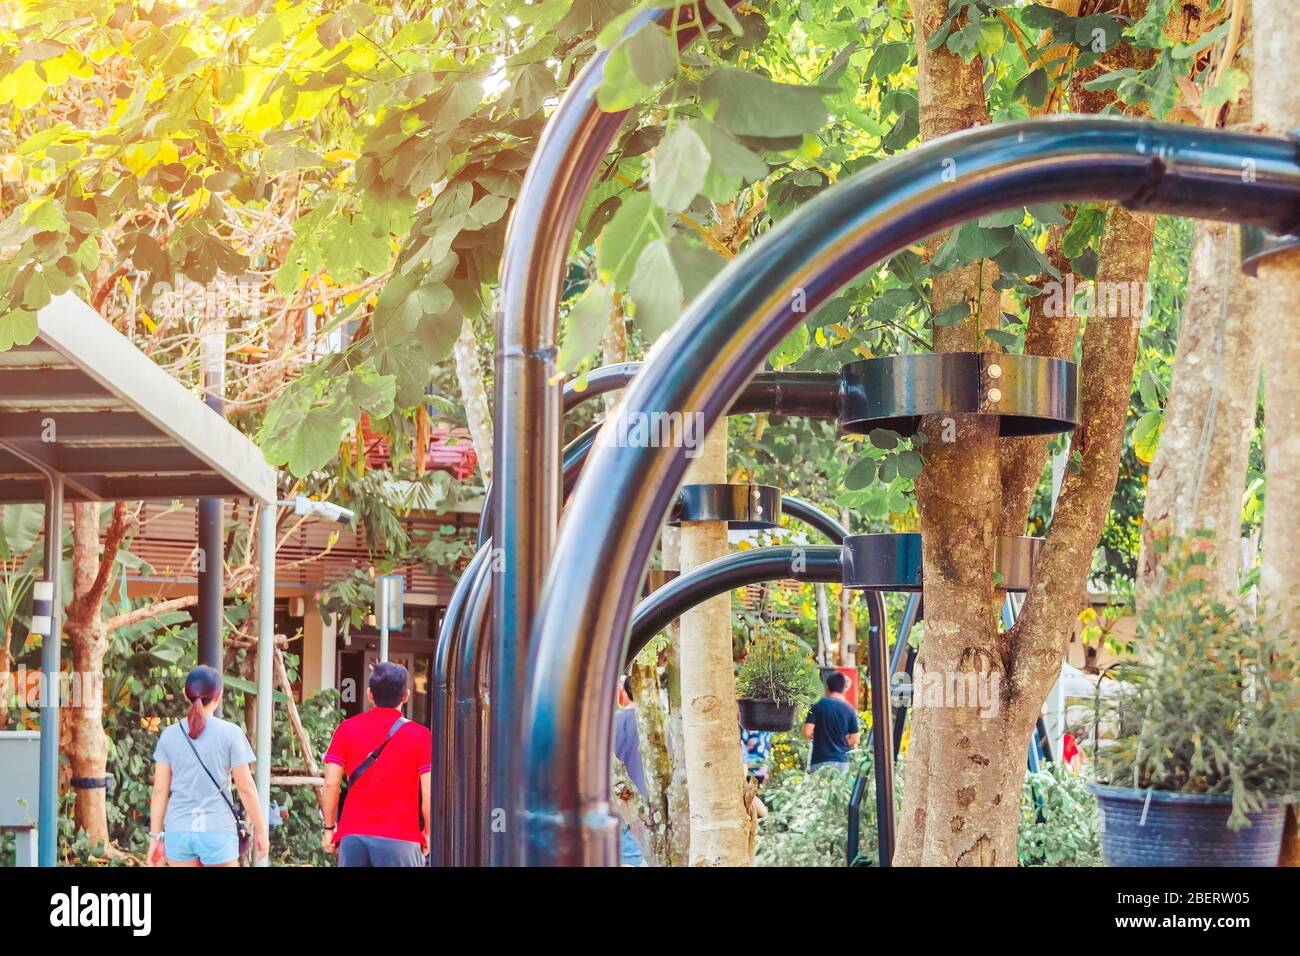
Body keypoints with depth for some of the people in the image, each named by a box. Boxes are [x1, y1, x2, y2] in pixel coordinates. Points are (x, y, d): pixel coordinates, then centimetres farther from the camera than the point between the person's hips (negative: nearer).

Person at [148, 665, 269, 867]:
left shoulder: (170, 735, 4)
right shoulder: (230, 733, -4)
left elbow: (160, 791, 3)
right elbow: (246, 787, -3)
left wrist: (155, 836, 8)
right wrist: (260, 829, 6)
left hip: (178, 831, 3)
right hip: (218, 831, -3)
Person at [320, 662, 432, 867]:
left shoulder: (347, 729, 5)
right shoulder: (419, 735, -1)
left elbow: (331, 783, 1)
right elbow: (429, 792, -5)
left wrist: (329, 827, 12)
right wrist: (427, 832, 9)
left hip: (353, 835, 3)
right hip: (400, 837, -3)